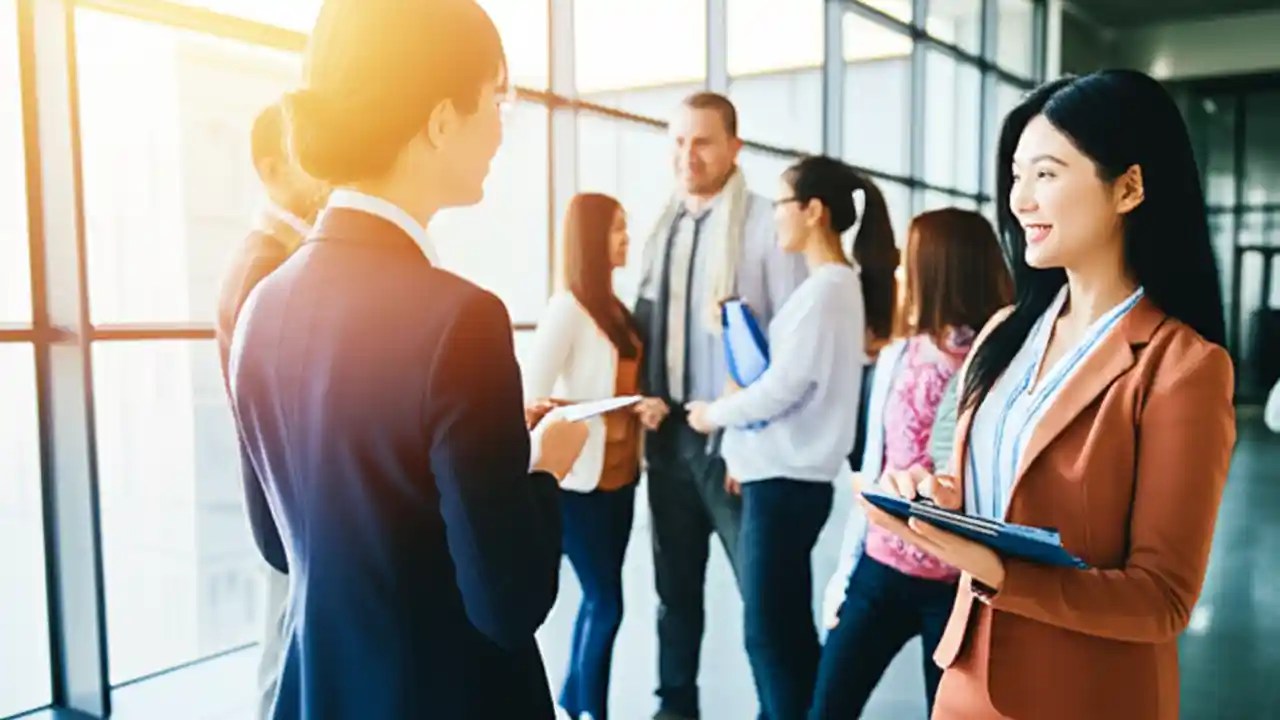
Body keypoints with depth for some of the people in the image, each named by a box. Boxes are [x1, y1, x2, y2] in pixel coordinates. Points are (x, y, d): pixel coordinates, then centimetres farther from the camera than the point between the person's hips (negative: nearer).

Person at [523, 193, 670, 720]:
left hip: (619, 472, 7)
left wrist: (646, 406, -1)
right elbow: (532, 396, -19)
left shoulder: (615, 306, 11)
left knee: (597, 598, 14)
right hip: (580, 477, -7)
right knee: (606, 601, 0)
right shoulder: (568, 307, -14)